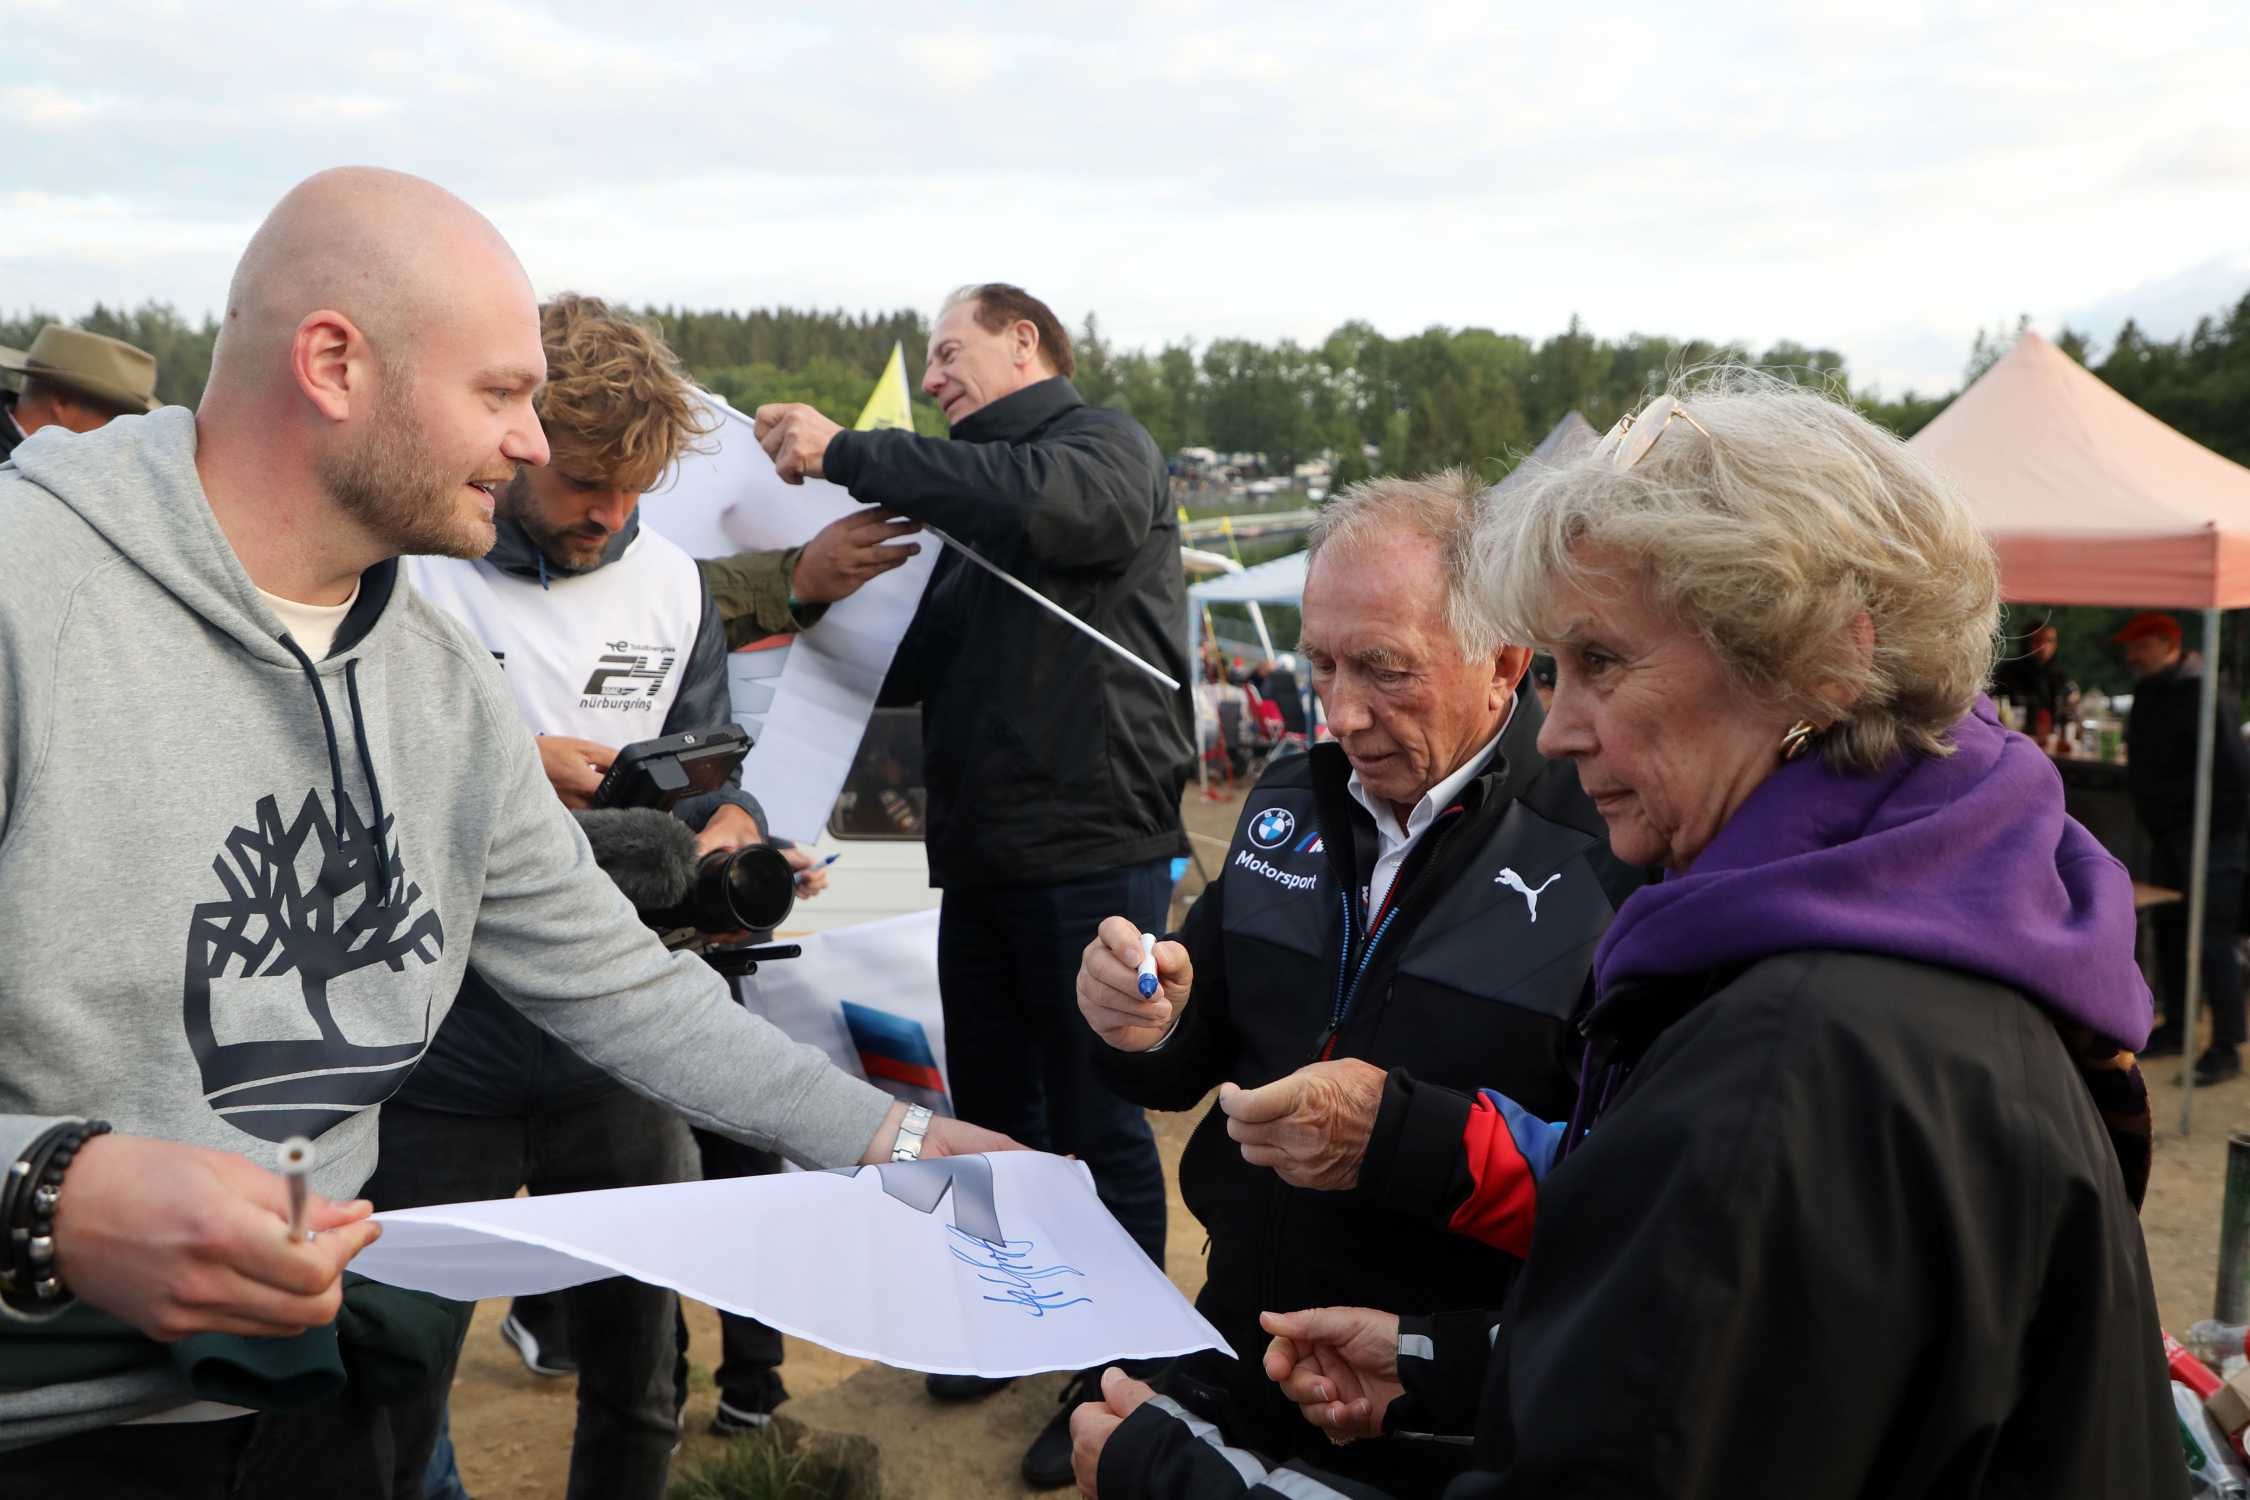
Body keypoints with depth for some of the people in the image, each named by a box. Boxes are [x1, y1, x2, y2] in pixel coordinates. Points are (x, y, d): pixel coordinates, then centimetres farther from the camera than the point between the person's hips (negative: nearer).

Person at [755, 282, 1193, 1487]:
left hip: (1090, 847, -8)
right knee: (991, 1104, 17)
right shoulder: (969, 507, 20)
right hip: (983, 853, 8)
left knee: (1098, 1123, 0)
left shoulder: (1104, 447, -4)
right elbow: (911, 670, 20)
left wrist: (846, 455, -25)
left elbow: (1047, 498, -29)